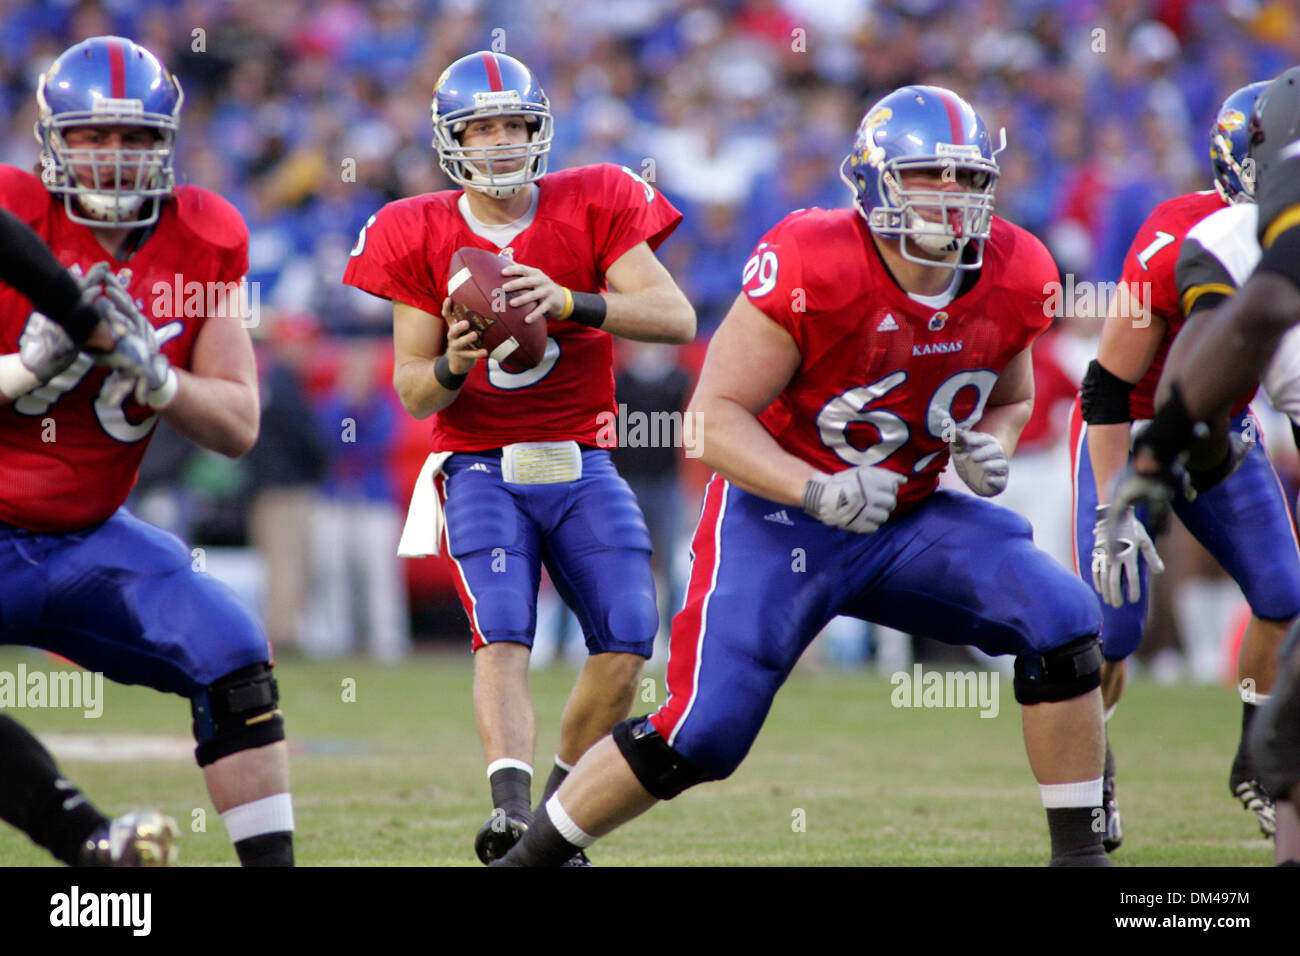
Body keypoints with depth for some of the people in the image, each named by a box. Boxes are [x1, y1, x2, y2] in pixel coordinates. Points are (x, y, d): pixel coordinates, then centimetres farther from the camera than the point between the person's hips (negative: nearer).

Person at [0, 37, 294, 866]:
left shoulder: (202, 247, -1)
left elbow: (238, 426, -2)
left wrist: (149, 370, -18)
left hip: (90, 540, 4)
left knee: (235, 666, -10)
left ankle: (272, 860, -1)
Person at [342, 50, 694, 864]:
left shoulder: (591, 207, -1)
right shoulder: (422, 237, 0)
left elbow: (677, 317, -13)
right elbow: (413, 392, 1)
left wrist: (569, 301, -26)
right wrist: (452, 367, -23)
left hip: (579, 464, 1)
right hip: (480, 468, -1)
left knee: (627, 639, -11)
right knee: (503, 634, -22)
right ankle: (512, 808, -36)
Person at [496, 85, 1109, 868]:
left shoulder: (1012, 277, -7)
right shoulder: (812, 269, -25)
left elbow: (1011, 398, 14)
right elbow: (713, 417, -21)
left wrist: (992, 448, -10)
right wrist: (817, 490, -35)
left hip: (907, 518, 5)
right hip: (779, 518, -5)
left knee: (1062, 619, -13)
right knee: (699, 735, -13)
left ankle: (1079, 849, -1)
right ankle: (529, 856, 7)